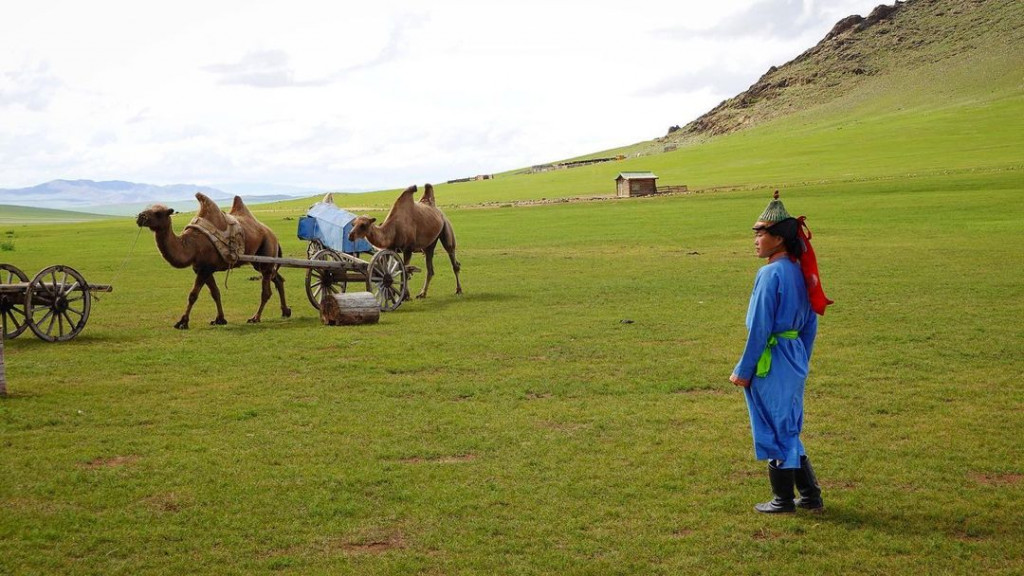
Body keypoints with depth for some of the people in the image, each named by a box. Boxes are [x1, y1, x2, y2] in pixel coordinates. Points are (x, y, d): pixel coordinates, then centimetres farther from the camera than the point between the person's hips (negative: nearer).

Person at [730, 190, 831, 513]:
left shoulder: (770, 274, -18)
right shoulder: (801, 272, 9)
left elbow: (759, 328, -18)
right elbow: (810, 324, 14)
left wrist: (743, 370, -12)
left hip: (771, 362, -9)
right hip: (795, 361, 9)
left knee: (776, 430, 4)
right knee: (789, 430, 18)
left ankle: (783, 500, 15)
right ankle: (810, 496, 24)